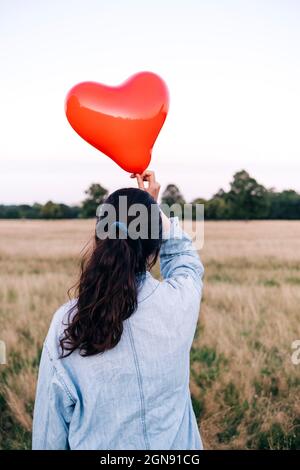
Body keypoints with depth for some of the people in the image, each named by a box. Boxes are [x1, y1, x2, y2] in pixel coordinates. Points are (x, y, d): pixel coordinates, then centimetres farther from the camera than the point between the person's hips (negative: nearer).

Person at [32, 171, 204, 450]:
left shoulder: (66, 323, -21)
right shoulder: (179, 302, -19)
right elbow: (186, 260, 5)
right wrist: (154, 207, 5)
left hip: (98, 445, 0)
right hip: (175, 444, 1)